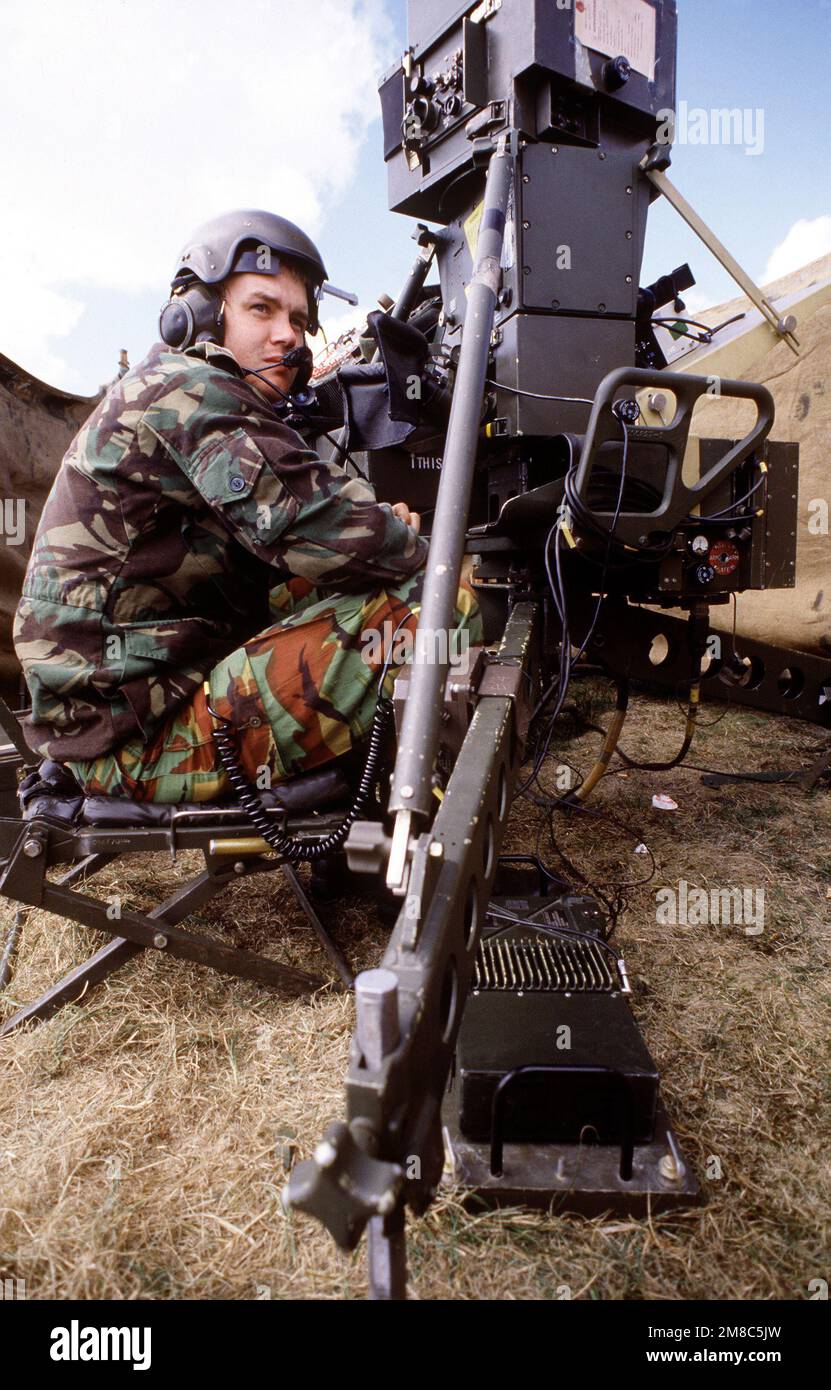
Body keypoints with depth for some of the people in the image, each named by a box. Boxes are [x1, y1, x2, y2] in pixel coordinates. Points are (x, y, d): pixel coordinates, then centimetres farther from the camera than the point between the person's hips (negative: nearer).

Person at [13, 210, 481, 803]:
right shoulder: (190, 387, -9)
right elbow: (318, 522, -22)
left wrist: (377, 529, -1)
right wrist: (418, 554, -3)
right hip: (144, 735, -11)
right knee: (442, 607, -21)